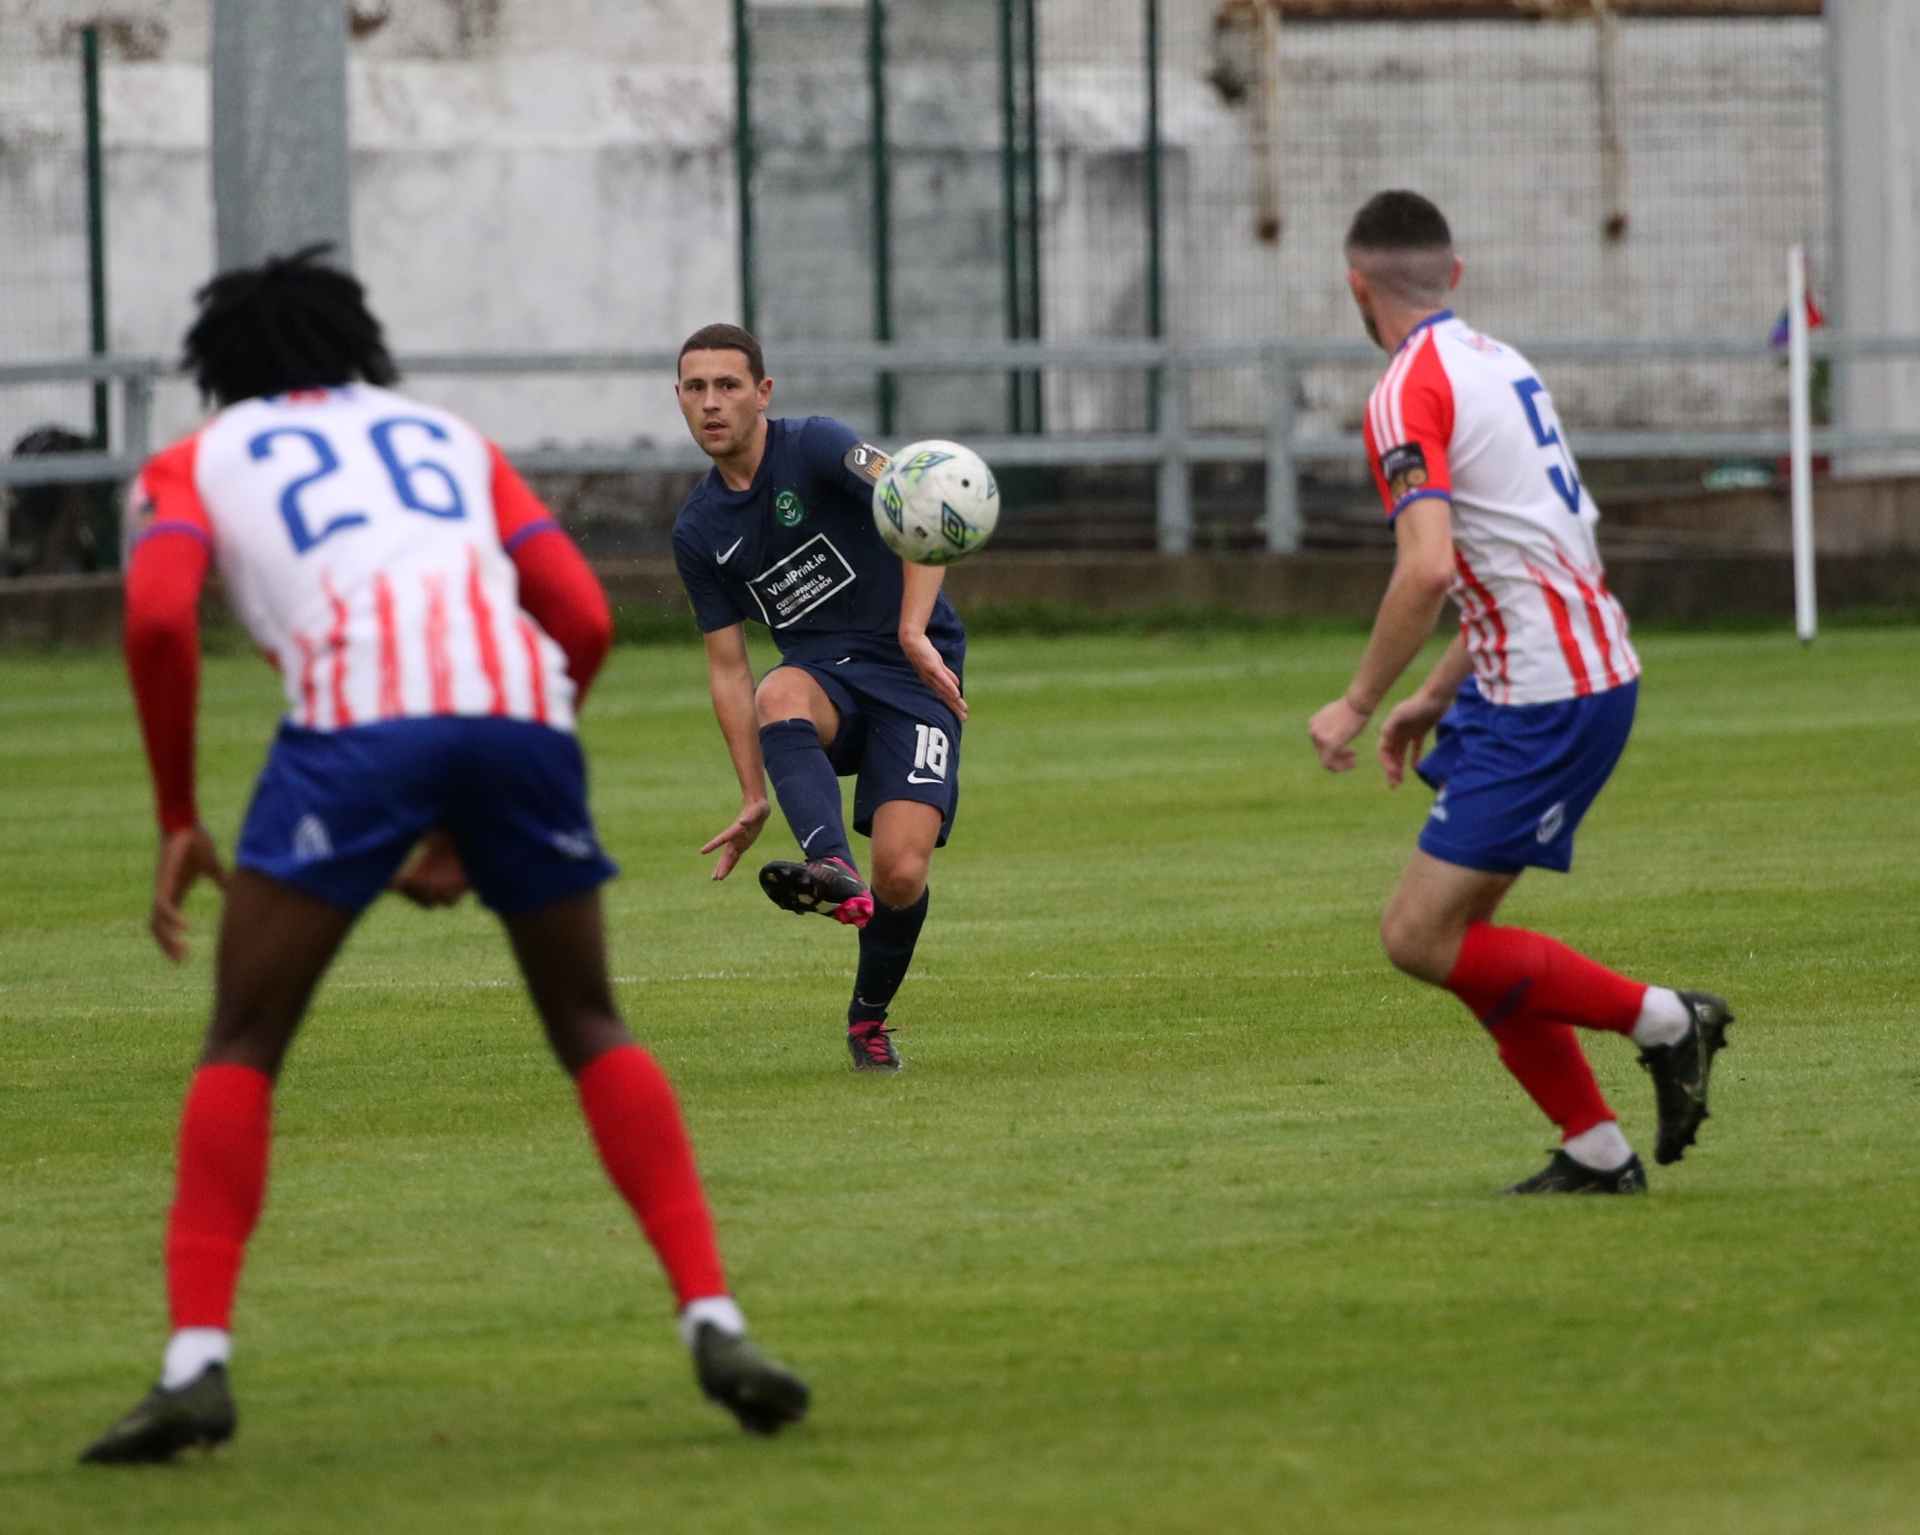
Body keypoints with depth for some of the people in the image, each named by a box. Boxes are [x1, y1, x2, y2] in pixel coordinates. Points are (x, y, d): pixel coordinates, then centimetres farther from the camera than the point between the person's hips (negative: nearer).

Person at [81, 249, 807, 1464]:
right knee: (591, 1030, 19)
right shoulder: (450, 439, 34)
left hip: (357, 720, -3)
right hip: (518, 707, 3)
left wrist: (179, 821, 11)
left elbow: (158, 617, 4)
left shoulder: (196, 463, 26)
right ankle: (715, 1322, 6)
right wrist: (479, 825, 27)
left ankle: (198, 1364, -5)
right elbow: (585, 621, 22)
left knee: (245, 1046, 9)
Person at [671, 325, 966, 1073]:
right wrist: (754, 798, 3)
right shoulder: (698, 532, 8)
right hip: (822, 676, 4)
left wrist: (914, 631, -36)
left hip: (911, 670, -4)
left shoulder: (814, 448, -9)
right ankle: (833, 870, -56)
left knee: (901, 873, -18)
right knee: (779, 696, -36)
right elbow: (728, 667, 10)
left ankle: (869, 1016, 11)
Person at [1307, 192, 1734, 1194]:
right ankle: (1595, 1152, 12)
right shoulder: (1494, 362, 16)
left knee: (1421, 939, -8)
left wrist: (1358, 703, -15)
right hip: (1580, 670, 9)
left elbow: (1428, 567, -26)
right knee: (1459, 934, 12)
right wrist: (1437, 695, 26)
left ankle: (1660, 1021, -2)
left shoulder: (1408, 391, -13)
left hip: (1544, 698, -9)